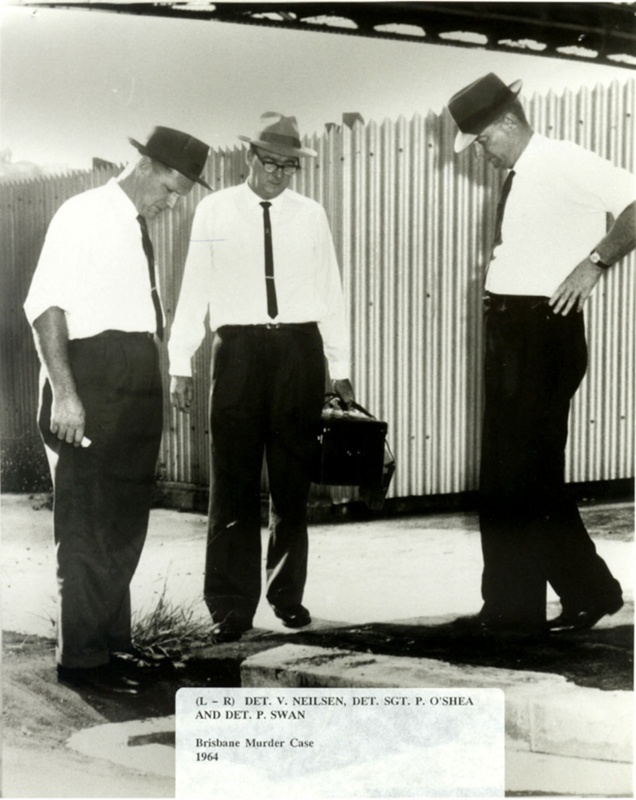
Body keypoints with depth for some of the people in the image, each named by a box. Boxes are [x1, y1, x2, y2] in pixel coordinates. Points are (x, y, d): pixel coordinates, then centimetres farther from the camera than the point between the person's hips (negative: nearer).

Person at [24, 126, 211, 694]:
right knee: (88, 529, -3)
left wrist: (151, 389, 11)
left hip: (137, 387, 9)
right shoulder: (84, 214, -7)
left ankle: (115, 643, 25)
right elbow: (46, 303, -15)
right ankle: (81, 658, 6)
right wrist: (63, 392, -22)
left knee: (126, 524, 14)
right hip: (92, 388, -8)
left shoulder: (141, 229, 17)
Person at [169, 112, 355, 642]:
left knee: (293, 483, 8)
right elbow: (194, 290, 5)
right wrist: (181, 365, 1)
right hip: (239, 349, -1)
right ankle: (232, 607, 4)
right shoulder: (214, 212, 5)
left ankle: (288, 595, 21)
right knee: (234, 482, -2)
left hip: (299, 349, 2)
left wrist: (340, 368, 5)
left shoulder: (311, 216, 8)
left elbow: (330, 293, 8)